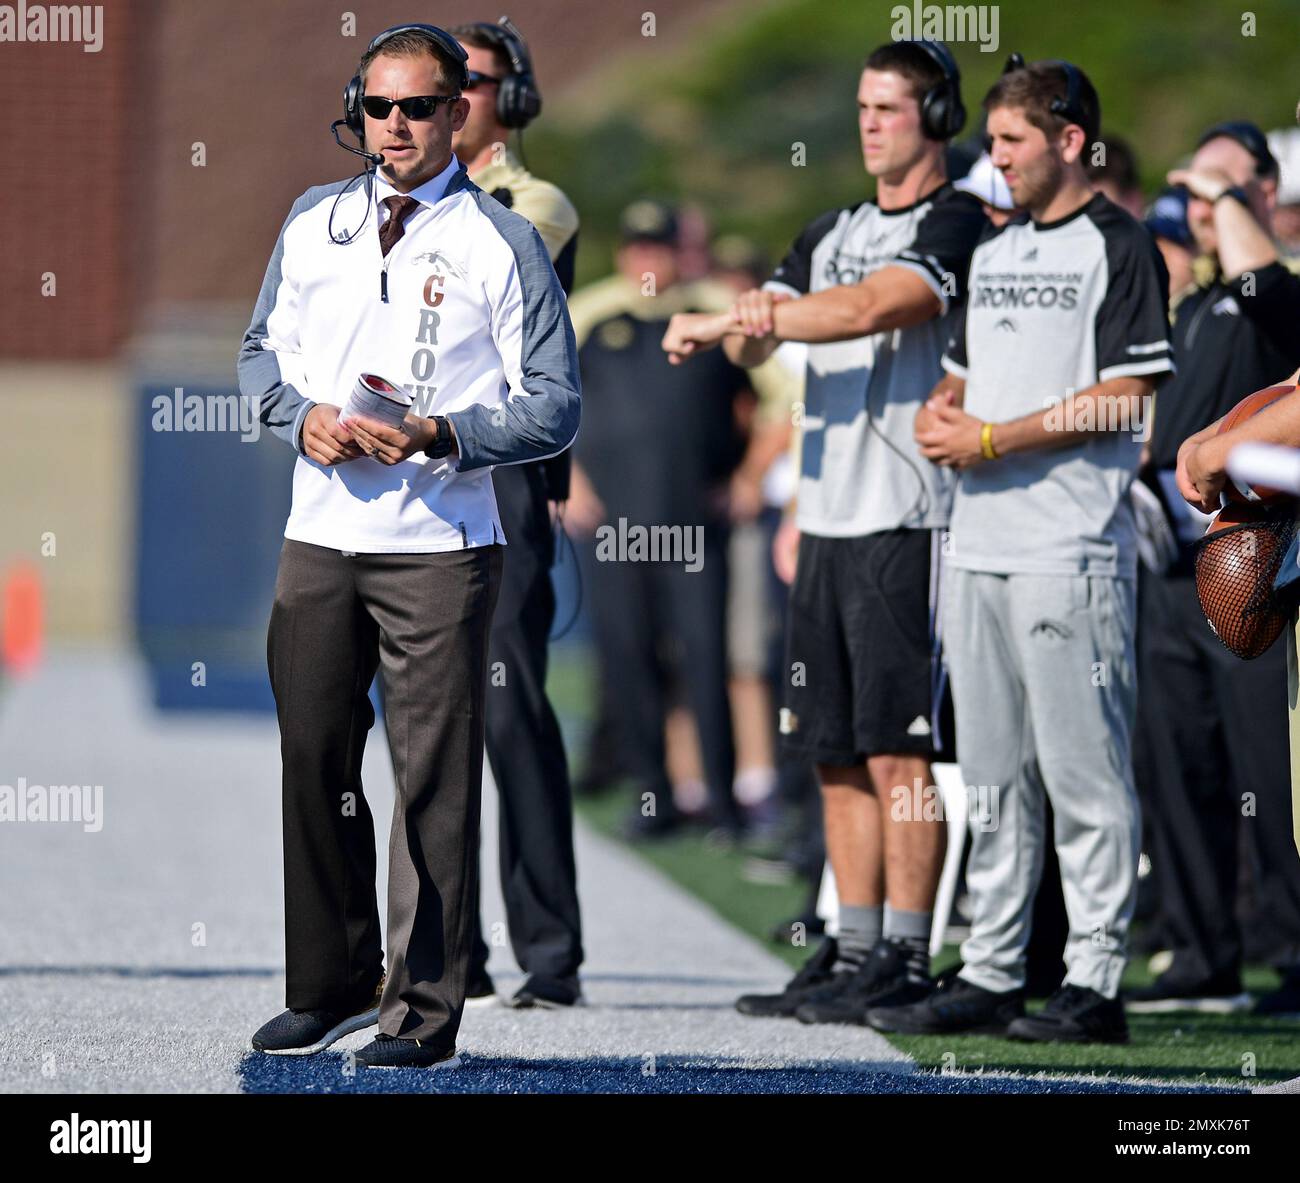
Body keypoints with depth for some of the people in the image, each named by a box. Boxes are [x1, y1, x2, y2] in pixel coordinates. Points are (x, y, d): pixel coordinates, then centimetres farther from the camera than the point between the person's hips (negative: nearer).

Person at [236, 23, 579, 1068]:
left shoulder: (503, 244, -2)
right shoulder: (314, 222, 12)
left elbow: (555, 406, -3)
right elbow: (263, 350, 19)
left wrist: (441, 435, -18)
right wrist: (303, 415, -2)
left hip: (440, 543, -4)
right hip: (319, 537, 4)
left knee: (435, 776, -4)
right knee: (313, 759, 7)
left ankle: (425, 1012, 1)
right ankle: (332, 983, 21)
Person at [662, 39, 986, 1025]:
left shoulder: (957, 225, -5)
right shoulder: (834, 233, 20)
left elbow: (872, 308, -20)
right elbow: (757, 344, 14)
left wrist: (718, 321, -18)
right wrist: (748, 326, -11)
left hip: (906, 525, -8)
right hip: (830, 521, 8)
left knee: (898, 751, -8)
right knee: (838, 754, 8)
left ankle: (904, 961, -6)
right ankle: (854, 952, 13)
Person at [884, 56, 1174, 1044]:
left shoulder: (1118, 248, -6)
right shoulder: (993, 251, 19)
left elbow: (1124, 399, -13)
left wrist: (995, 439, -14)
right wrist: (937, 416, 3)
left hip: (1072, 549, -8)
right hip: (980, 544, 8)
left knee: (1083, 769, -6)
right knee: (993, 771, 11)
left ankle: (1095, 981, -4)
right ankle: (991, 973, 17)